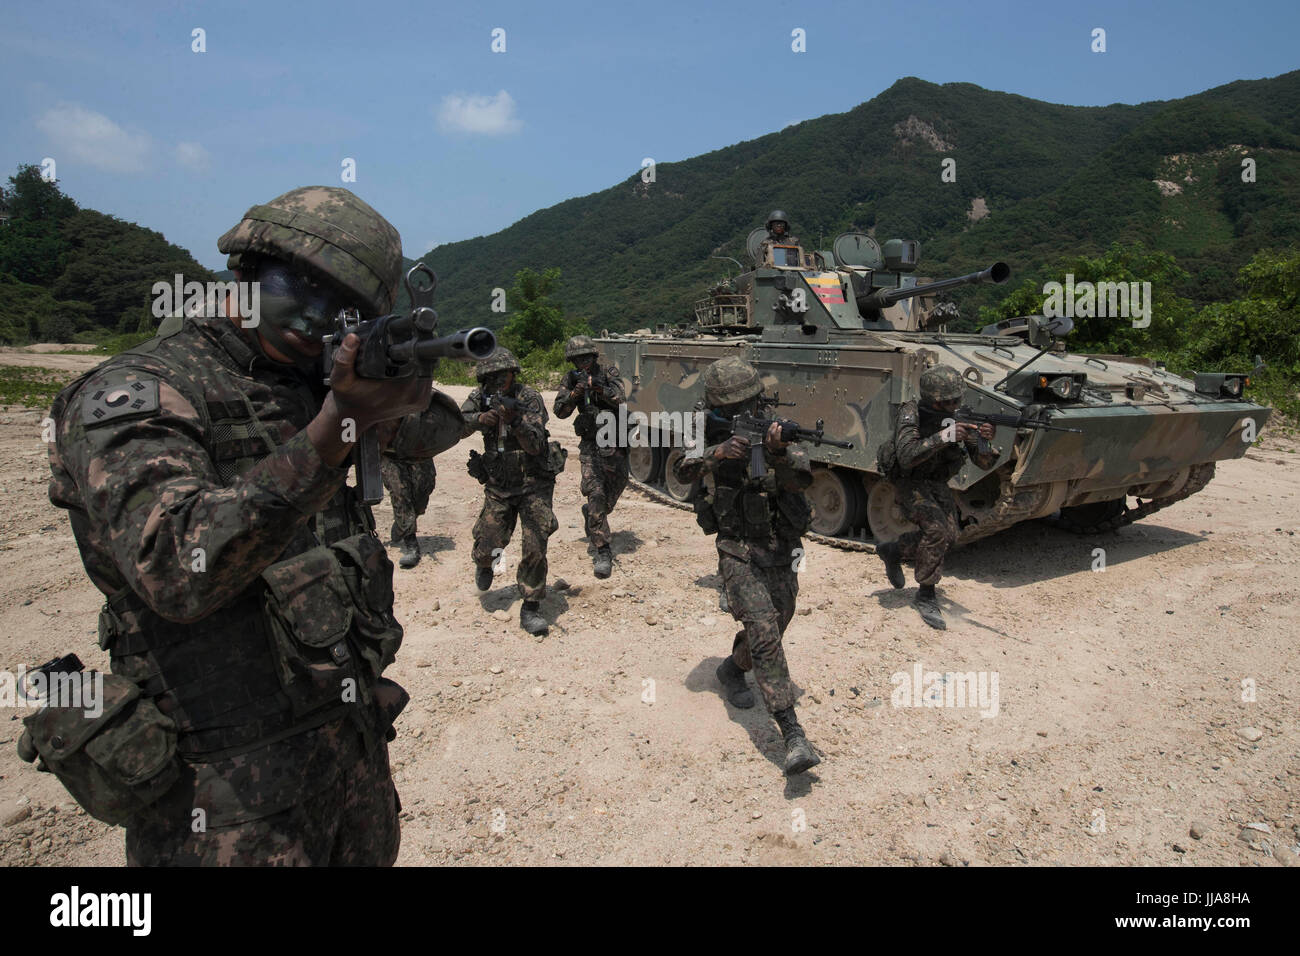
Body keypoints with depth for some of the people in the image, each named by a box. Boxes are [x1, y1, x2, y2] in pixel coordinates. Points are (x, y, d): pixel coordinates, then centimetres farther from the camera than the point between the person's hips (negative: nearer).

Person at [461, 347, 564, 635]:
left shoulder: (529, 398, -12)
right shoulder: (479, 398, -1)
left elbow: (535, 446, -19)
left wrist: (515, 419, -35)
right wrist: (481, 418, -31)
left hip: (534, 484, -2)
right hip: (498, 487, 3)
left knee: (535, 547, -12)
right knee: (486, 548, 0)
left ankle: (530, 608, 2)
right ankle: (485, 565, 38)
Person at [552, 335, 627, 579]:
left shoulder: (609, 373, -3)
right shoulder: (571, 380, 3)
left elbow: (620, 400, -18)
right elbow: (559, 411, -6)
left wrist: (598, 386, -33)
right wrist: (575, 392, -22)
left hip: (615, 442, 1)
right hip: (590, 445, -1)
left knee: (610, 497, 13)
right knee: (595, 494, -15)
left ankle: (590, 514, 47)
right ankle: (602, 553, -15)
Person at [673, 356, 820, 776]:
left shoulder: (775, 430, -5)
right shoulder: (709, 434, -1)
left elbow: (800, 479, -20)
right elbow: (683, 470, -18)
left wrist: (779, 453, -40)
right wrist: (718, 453, -36)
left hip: (780, 551, 3)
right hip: (737, 549, -2)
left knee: (771, 630, 15)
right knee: (763, 629, -19)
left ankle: (732, 669, 47)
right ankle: (793, 734, -21)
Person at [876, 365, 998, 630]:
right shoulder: (911, 414, -19)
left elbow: (985, 463, -9)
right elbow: (906, 457, -33)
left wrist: (984, 441, -30)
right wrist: (942, 437, -40)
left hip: (938, 485, 6)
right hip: (909, 484, -5)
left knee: (949, 535, -10)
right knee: (936, 529, -24)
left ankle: (894, 551, 17)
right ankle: (926, 596, -10)